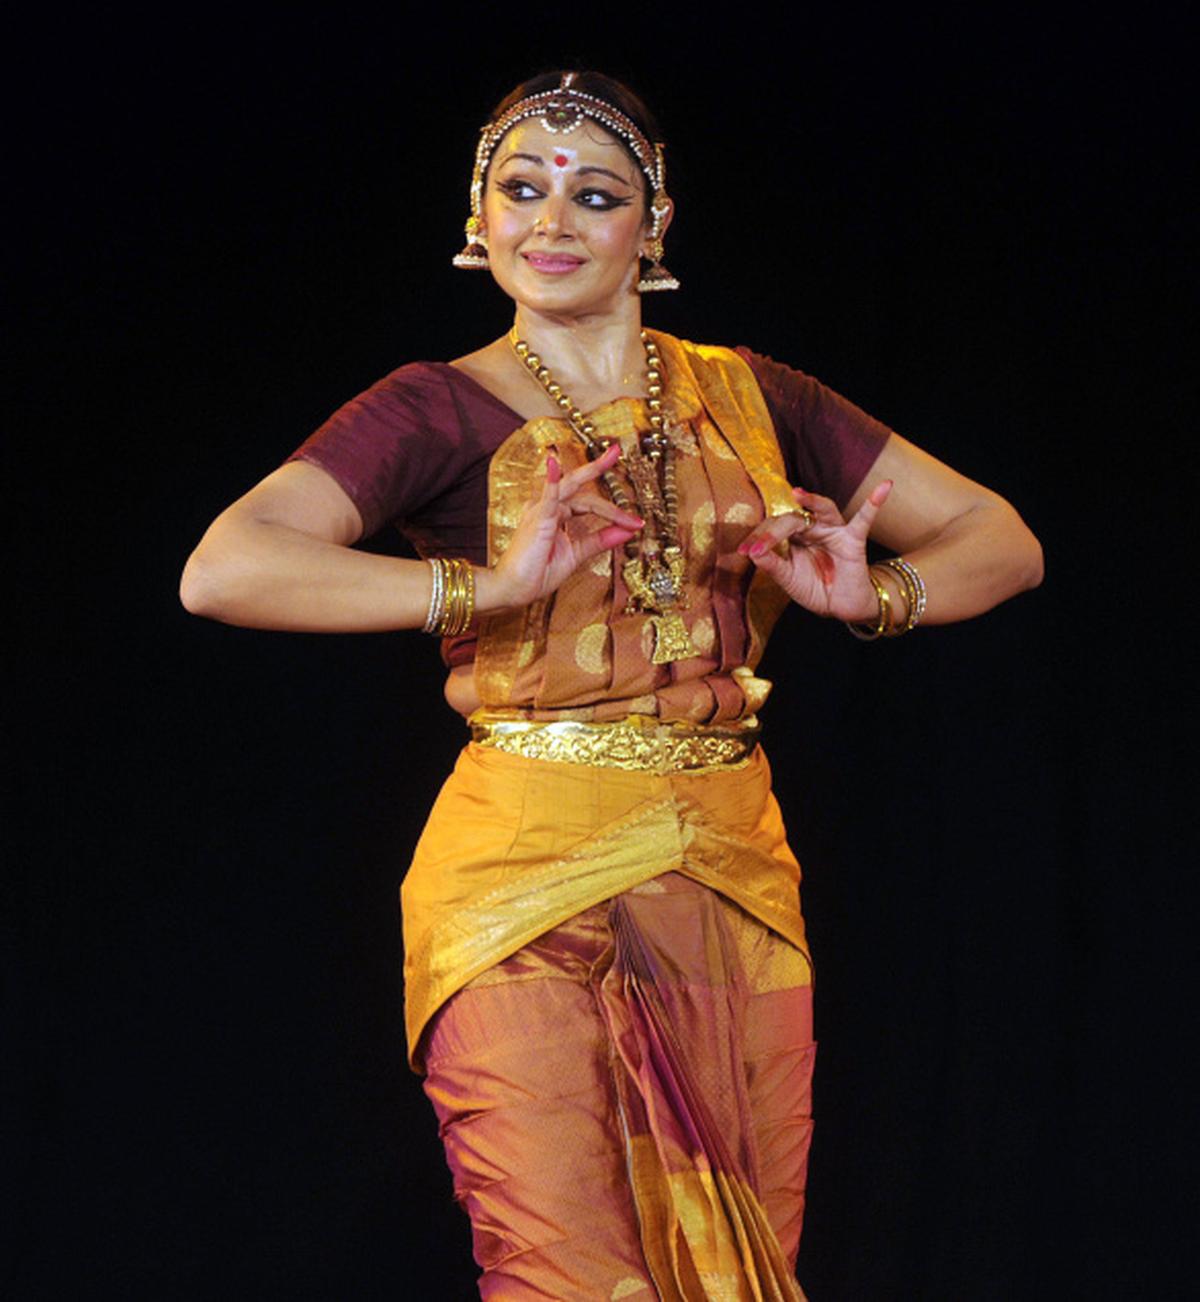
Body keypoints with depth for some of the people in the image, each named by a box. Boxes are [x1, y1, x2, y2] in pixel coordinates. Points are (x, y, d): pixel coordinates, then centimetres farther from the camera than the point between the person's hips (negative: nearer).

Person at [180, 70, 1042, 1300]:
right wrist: (491, 586, -19)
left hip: (734, 878, 4)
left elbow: (1001, 540, 15)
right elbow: (223, 570, -13)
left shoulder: (745, 395, 13)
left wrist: (873, 596, -6)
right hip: (526, 878, -4)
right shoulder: (443, 409, 2)